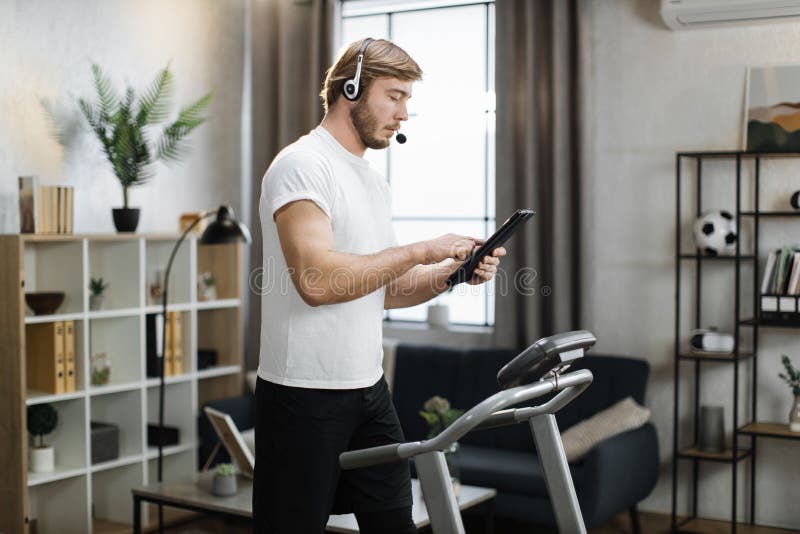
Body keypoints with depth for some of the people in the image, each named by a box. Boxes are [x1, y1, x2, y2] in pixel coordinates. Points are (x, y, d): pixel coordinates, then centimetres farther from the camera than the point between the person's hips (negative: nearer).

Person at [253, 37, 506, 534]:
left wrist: (450, 272, 2)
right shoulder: (303, 165, -14)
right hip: (306, 394, -9)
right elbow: (317, 281, -27)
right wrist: (420, 251, -20)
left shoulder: (374, 180, 15)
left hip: (368, 385, 9)